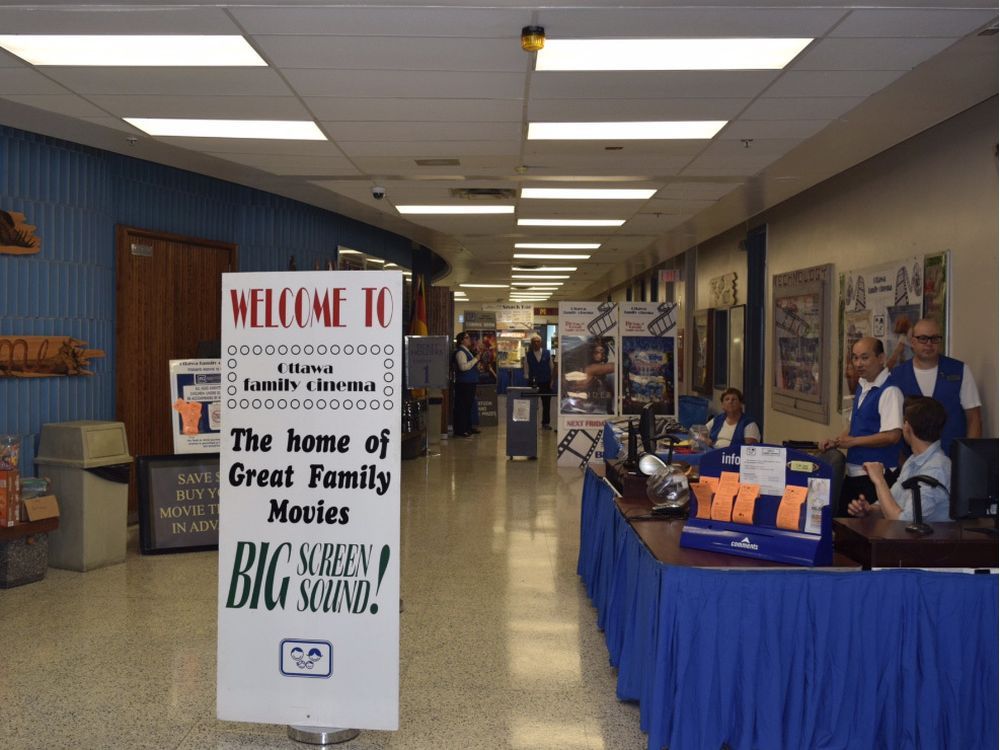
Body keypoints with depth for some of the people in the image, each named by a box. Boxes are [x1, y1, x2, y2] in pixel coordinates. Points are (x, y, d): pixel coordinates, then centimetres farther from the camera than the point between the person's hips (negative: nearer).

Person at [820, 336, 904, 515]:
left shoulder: (889, 391, -15)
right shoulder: (861, 387, 12)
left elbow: (892, 435, -22)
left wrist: (854, 441, -14)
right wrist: (836, 441, 6)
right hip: (853, 472, 8)